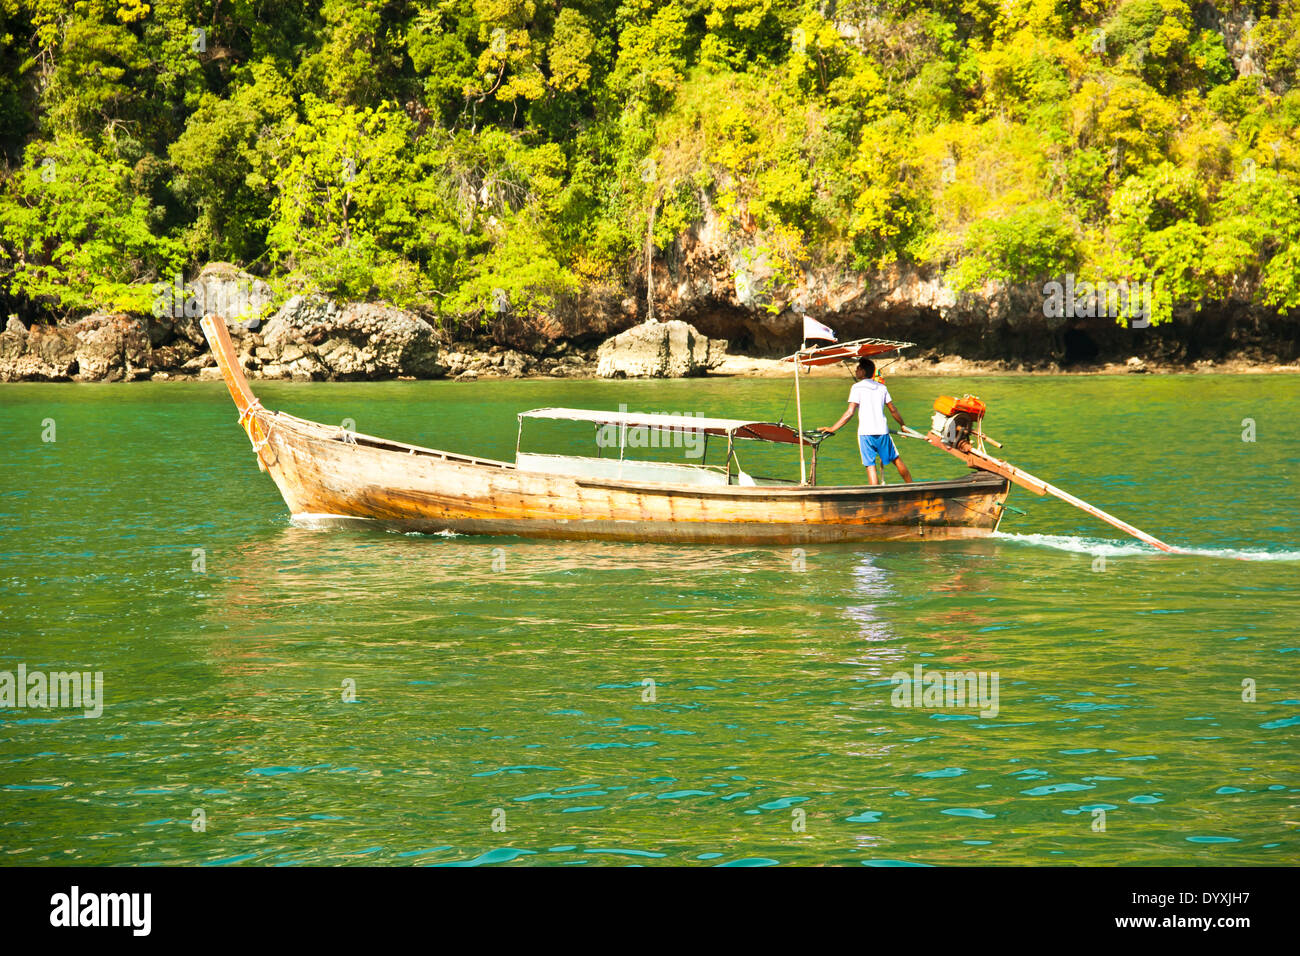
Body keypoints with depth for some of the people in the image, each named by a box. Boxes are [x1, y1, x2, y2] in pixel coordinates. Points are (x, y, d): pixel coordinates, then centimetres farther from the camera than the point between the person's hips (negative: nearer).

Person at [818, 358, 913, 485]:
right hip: (882, 431, 3)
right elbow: (893, 410, 14)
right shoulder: (882, 387, 11)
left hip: (865, 433, -3)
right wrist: (902, 425, 30)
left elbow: (850, 412, -10)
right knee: (896, 460, 17)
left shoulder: (857, 387, -2)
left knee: (870, 466, -1)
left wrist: (832, 429, -9)